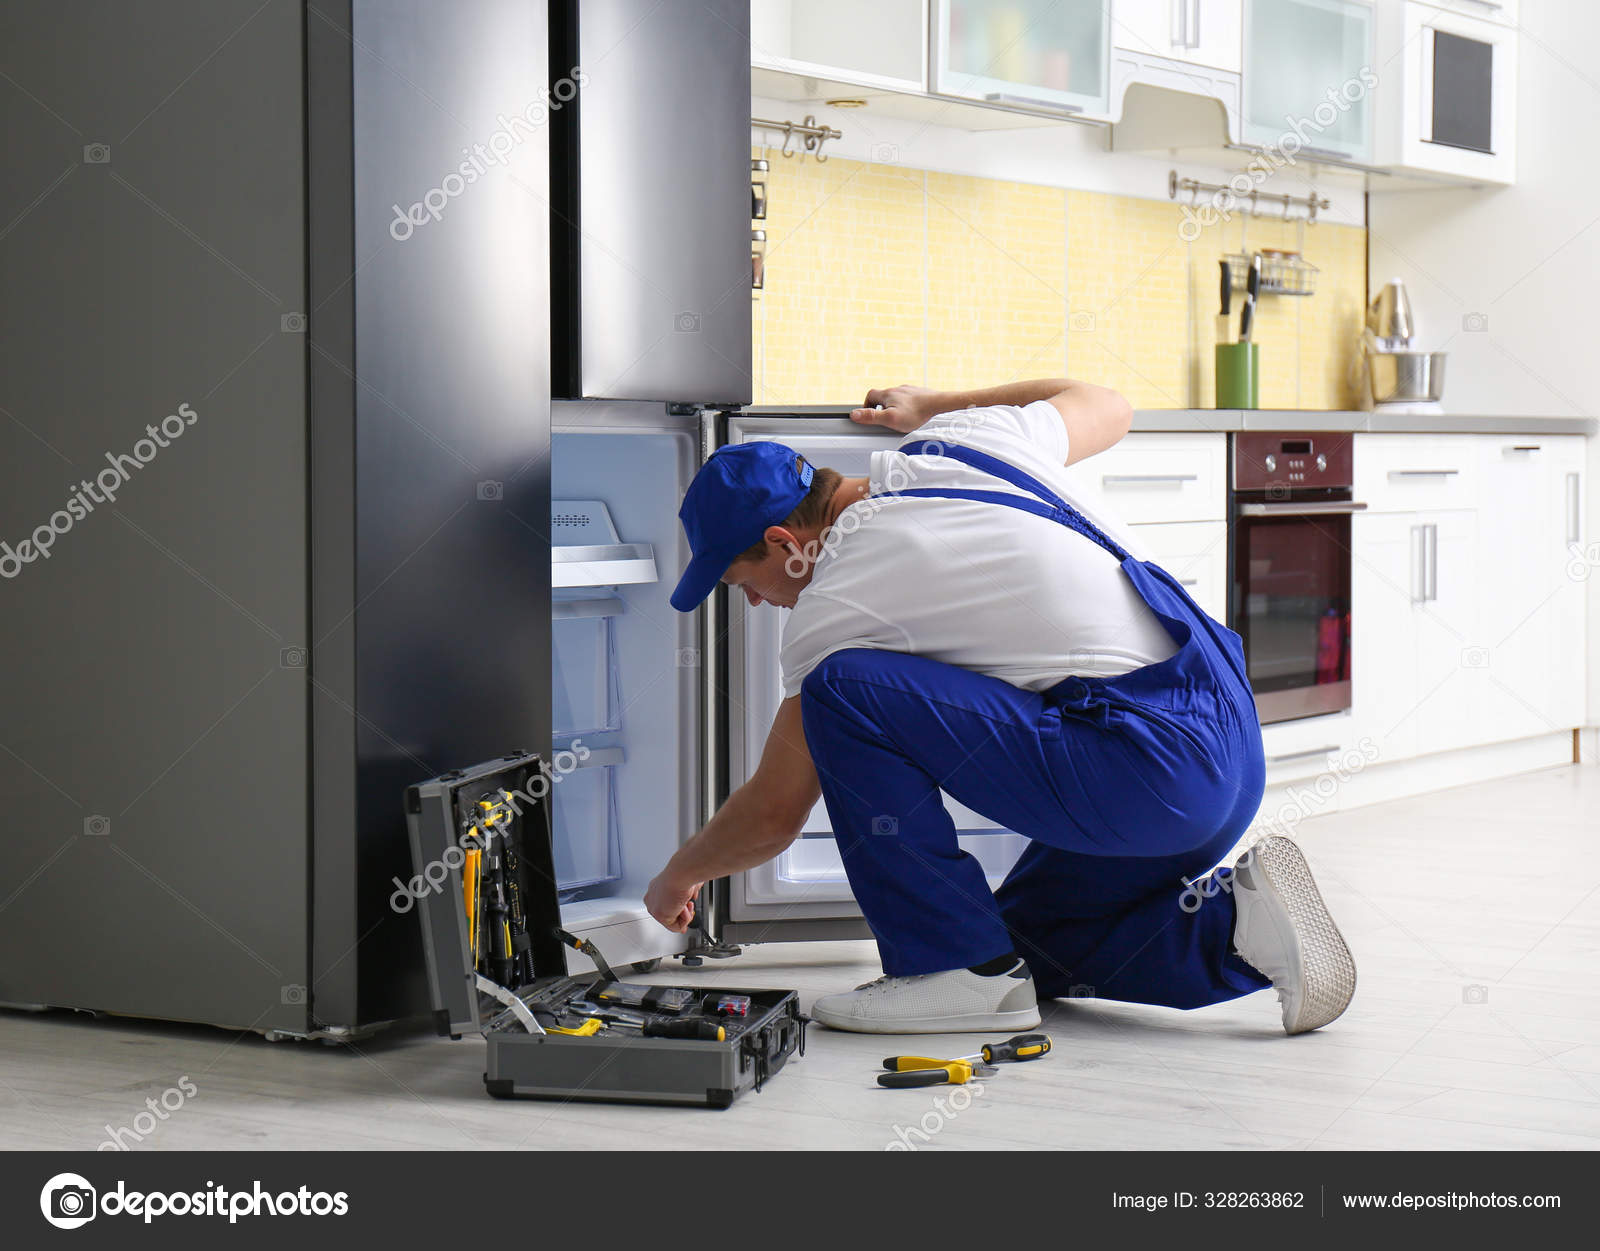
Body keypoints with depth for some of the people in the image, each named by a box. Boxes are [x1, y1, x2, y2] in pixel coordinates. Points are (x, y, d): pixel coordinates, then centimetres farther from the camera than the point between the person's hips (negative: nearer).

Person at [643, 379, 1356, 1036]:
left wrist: (677, 878, 26)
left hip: (1144, 776, -9)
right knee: (1028, 946, 26)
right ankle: (1233, 924, 5)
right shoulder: (965, 443, 13)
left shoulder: (830, 605, -4)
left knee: (842, 688, -9)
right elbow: (1104, 407, 34)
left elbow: (775, 814, 5)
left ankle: (959, 971, -5)